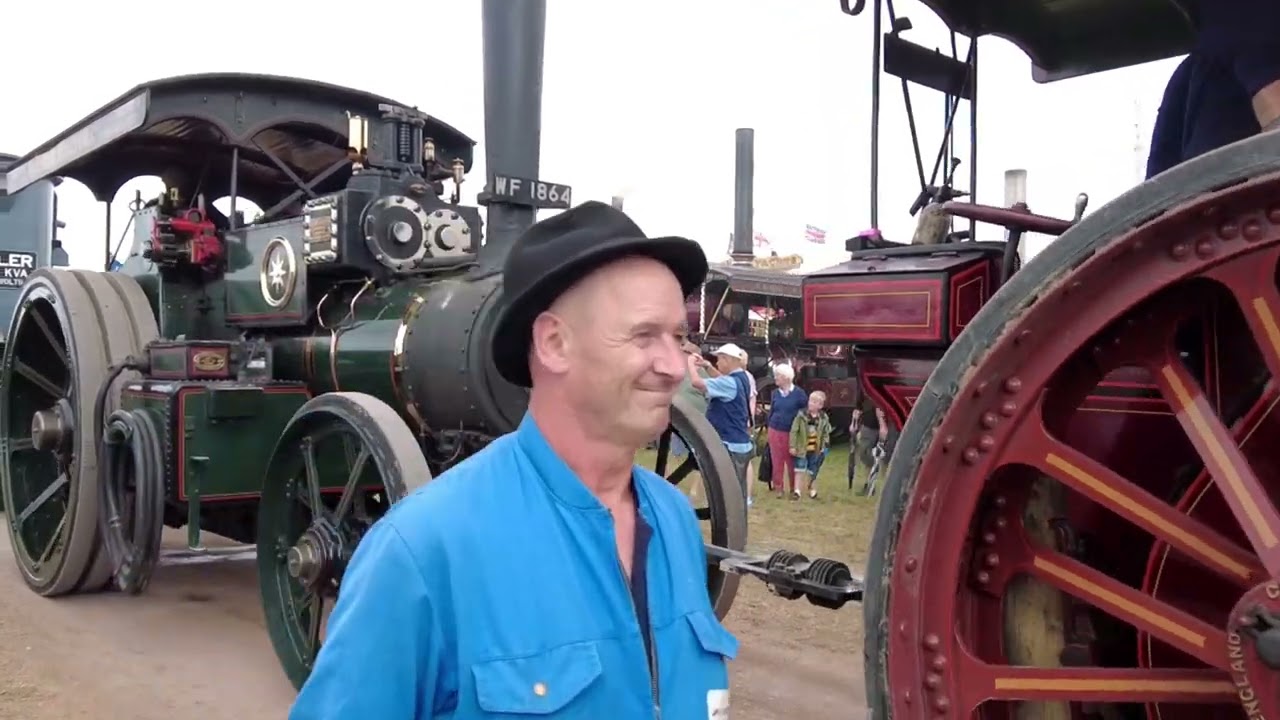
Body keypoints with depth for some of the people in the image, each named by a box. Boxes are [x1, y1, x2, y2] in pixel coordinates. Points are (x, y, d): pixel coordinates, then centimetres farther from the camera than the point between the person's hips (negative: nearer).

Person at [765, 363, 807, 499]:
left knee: (792, 462, 7)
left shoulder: (799, 393, -8)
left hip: (792, 433, -3)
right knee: (777, 461, 7)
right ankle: (778, 487, 17)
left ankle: (794, 489, 19)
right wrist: (770, 427, 11)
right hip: (775, 432, 3)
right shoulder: (775, 393, 3)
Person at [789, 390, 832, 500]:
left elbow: (826, 434, 9)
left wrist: (824, 446, 2)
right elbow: (794, 431, -12)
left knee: (812, 472, 15)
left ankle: (813, 490, 30)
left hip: (816, 450, 2)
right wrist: (792, 446, -13)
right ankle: (797, 490, 1)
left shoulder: (824, 418, -3)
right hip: (802, 449, -2)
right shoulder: (801, 416, -12)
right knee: (800, 470, -3)